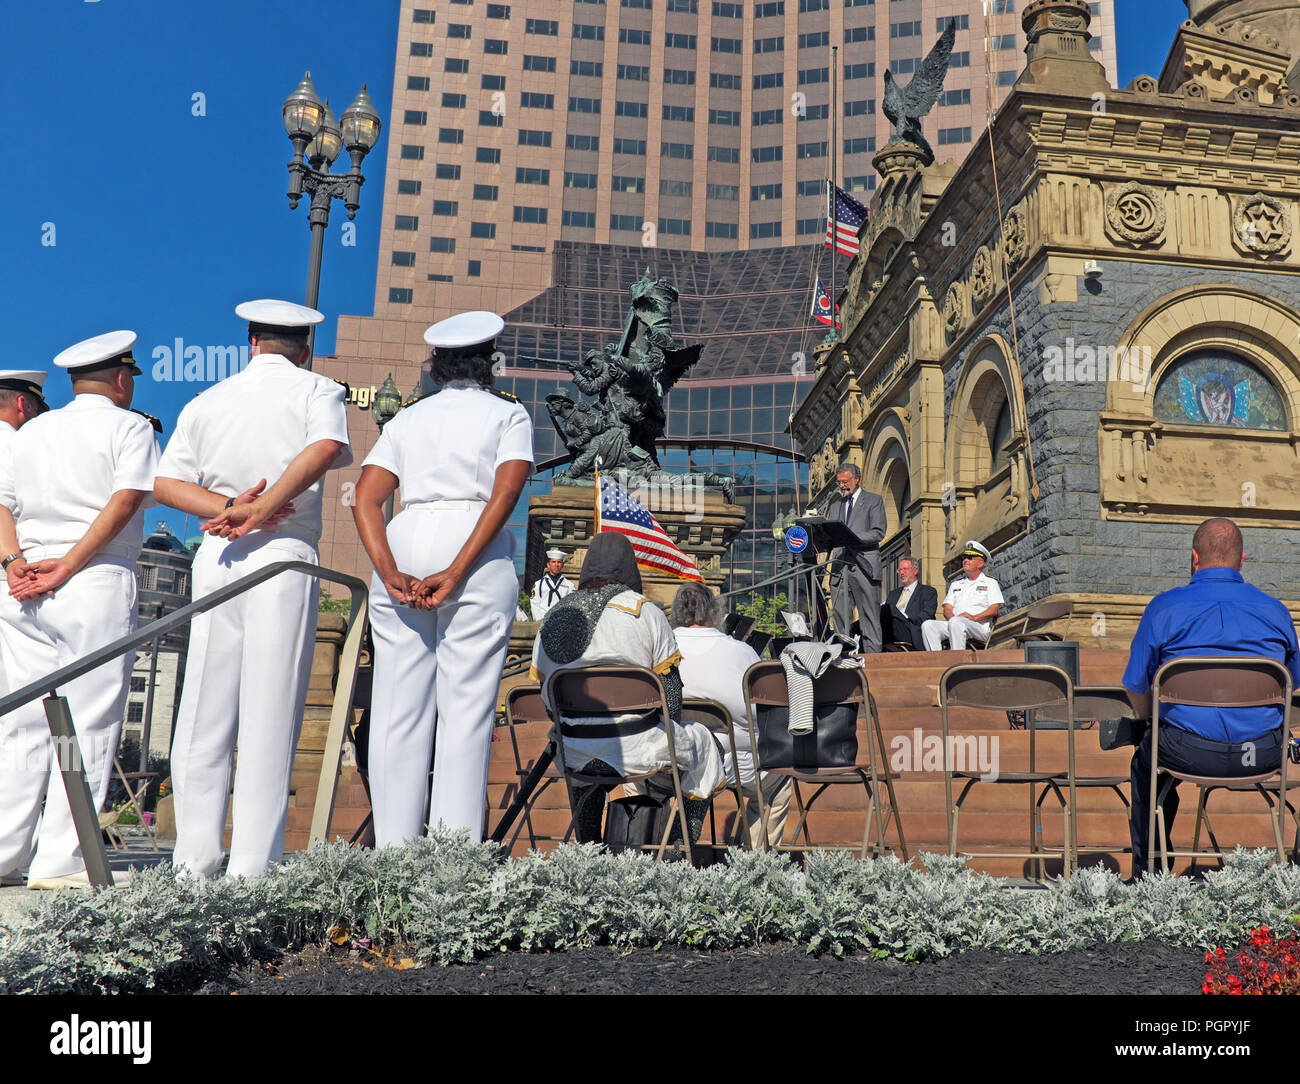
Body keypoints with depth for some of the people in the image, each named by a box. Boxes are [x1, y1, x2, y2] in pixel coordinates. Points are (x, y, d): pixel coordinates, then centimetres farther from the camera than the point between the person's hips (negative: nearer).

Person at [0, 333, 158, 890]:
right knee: (86, 726, -2)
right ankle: (60, 861, 0)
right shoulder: (129, 427, 2)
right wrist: (68, 566, -13)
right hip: (99, 589, -6)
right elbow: (125, 500, -13)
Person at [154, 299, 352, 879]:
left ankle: (195, 862, 9)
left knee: (203, 714, 7)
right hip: (286, 557, -3)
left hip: (215, 557, 4)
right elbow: (326, 448, -18)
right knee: (270, 716, -2)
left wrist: (227, 508, -8)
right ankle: (253, 866, -1)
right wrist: (262, 512, -17)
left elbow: (165, 482, 4)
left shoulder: (206, 401, 16)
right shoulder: (317, 389, 4)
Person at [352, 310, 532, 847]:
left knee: (398, 709, 5)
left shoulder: (407, 418, 20)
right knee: (466, 707, -3)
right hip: (477, 556, -3)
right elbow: (506, 491, -7)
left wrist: (390, 575, -5)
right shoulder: (508, 413, 12)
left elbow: (365, 499, 5)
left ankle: (392, 850, 6)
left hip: (403, 545, 3)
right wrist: (454, 574, -12)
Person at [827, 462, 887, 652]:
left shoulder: (873, 501, 6)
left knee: (869, 615, -5)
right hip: (840, 567, 5)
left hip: (863, 566, -5)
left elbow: (878, 533, -5)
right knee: (840, 615, 1)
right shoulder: (835, 505, 22)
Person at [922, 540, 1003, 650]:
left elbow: (994, 610, 2)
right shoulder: (955, 584, 29)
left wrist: (974, 618, -15)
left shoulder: (990, 583, 16)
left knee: (956, 622, -38)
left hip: (980, 628, -4)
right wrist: (953, 617, -8)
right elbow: (947, 609, 16)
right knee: (927, 625, -24)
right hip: (953, 624, 5)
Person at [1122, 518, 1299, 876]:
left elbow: (1137, 685, 0)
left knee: (1145, 761, 31)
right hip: (1264, 754, 2)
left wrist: (1150, 721, 22)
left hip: (1190, 752, -2)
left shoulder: (1164, 607, -4)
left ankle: (1147, 871, 37)